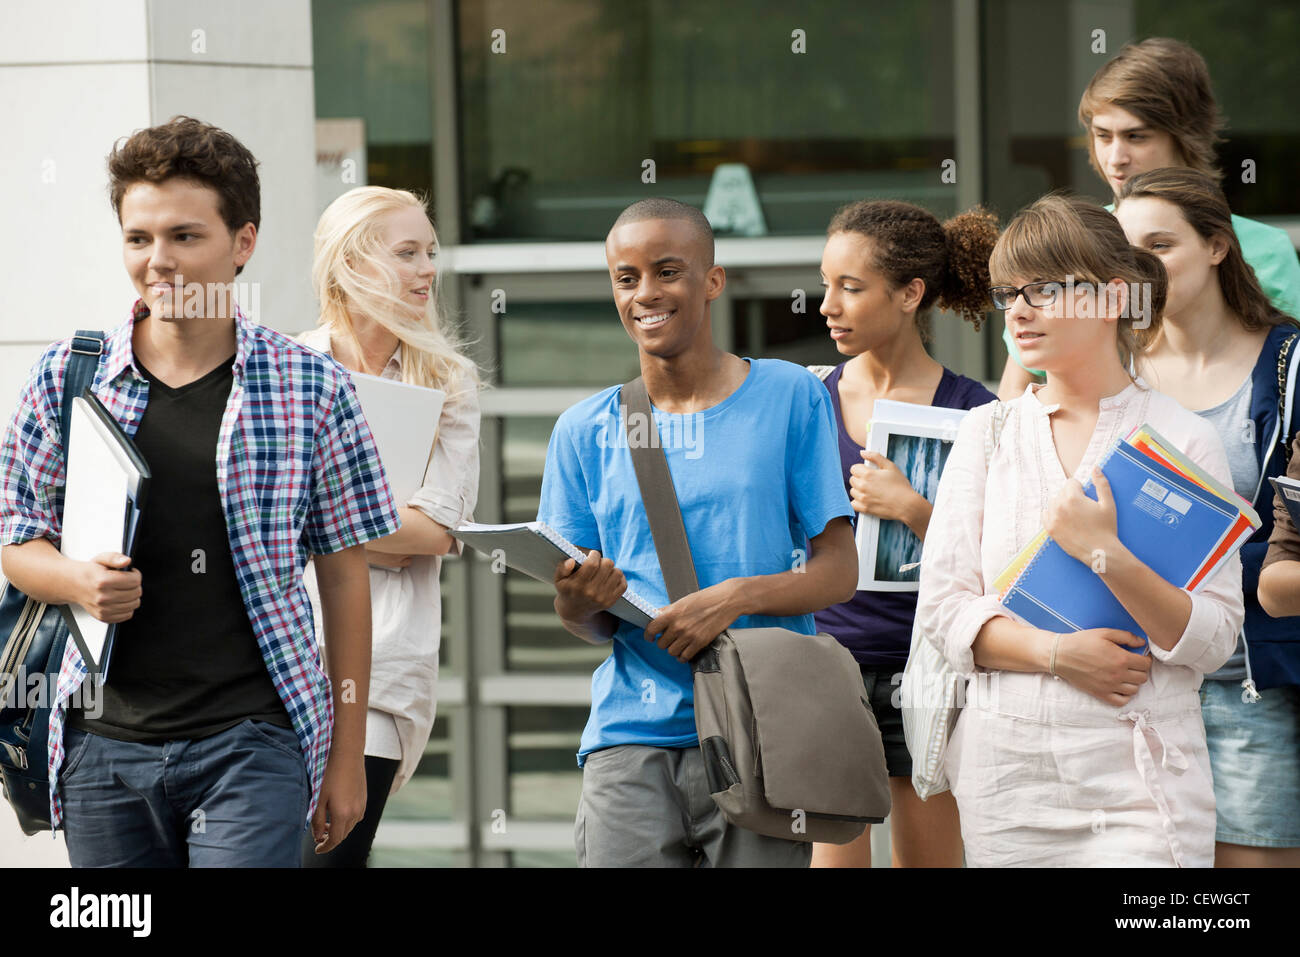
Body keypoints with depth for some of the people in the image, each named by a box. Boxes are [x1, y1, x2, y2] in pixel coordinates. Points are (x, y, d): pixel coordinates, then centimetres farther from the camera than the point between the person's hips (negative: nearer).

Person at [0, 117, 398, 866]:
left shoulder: (312, 388, 0)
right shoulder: (66, 376, 5)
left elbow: (345, 577, 4)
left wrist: (347, 757, 4)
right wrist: (78, 582, -11)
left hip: (252, 744, -3)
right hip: (105, 742, 3)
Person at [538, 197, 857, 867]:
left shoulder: (789, 397, 5)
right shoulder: (586, 432, 10)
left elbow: (838, 571, 2)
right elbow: (587, 622, 12)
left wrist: (737, 597, -15)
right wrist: (576, 602, -12)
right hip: (632, 739, 1)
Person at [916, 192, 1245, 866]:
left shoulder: (1183, 440, 0)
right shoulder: (988, 432, 9)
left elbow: (1214, 640, -6)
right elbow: (941, 608, 3)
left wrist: (1105, 556, -19)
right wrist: (1057, 652, -12)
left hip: (1135, 777, -3)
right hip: (1007, 769, 3)